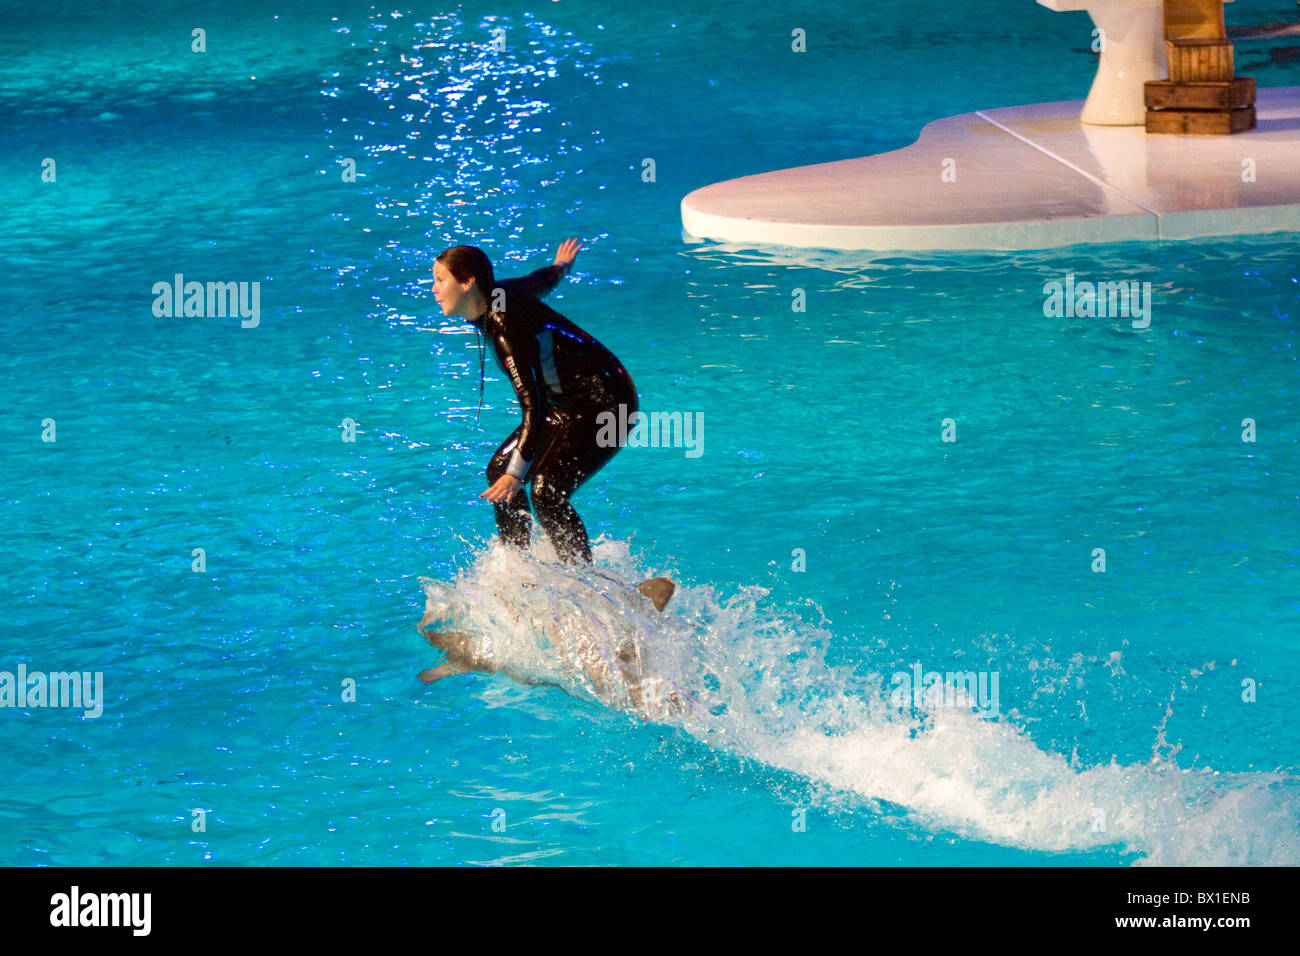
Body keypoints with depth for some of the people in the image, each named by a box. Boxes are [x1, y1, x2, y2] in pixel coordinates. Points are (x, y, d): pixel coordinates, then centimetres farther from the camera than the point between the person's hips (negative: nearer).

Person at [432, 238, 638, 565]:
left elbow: (532, 406, -31)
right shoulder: (497, 297, -1)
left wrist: (517, 474, -35)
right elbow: (543, 279, 21)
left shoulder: (505, 326, -28)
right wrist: (562, 265, 46)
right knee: (499, 470, 6)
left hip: (606, 403, -10)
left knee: (546, 492, -22)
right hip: (567, 404, 10)